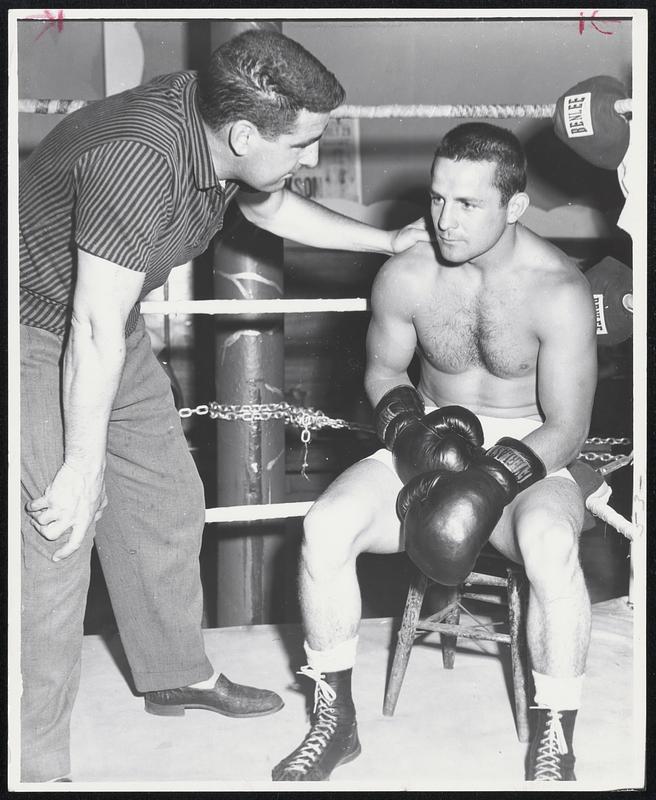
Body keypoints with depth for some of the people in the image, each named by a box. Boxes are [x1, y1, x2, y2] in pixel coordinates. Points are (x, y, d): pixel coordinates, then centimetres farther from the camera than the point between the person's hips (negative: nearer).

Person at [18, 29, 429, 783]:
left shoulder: (220, 127, -9)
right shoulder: (141, 162, -36)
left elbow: (272, 207, 15)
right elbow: (95, 331, -32)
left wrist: (389, 241, 19)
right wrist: (84, 466, -25)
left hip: (109, 333, 9)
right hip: (39, 344, -9)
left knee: (167, 502, 16)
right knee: (55, 547, -10)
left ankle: (178, 673, 37)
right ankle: (33, 764, 4)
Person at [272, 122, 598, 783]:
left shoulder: (557, 290, -17)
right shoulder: (405, 276, -8)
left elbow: (567, 428, -13)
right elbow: (383, 368, 10)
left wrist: (494, 480, -28)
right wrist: (409, 431, -10)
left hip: (529, 459, -3)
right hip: (432, 449, 3)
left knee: (549, 546, -38)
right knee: (324, 528, -22)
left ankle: (554, 744, -19)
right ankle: (334, 719, -3)